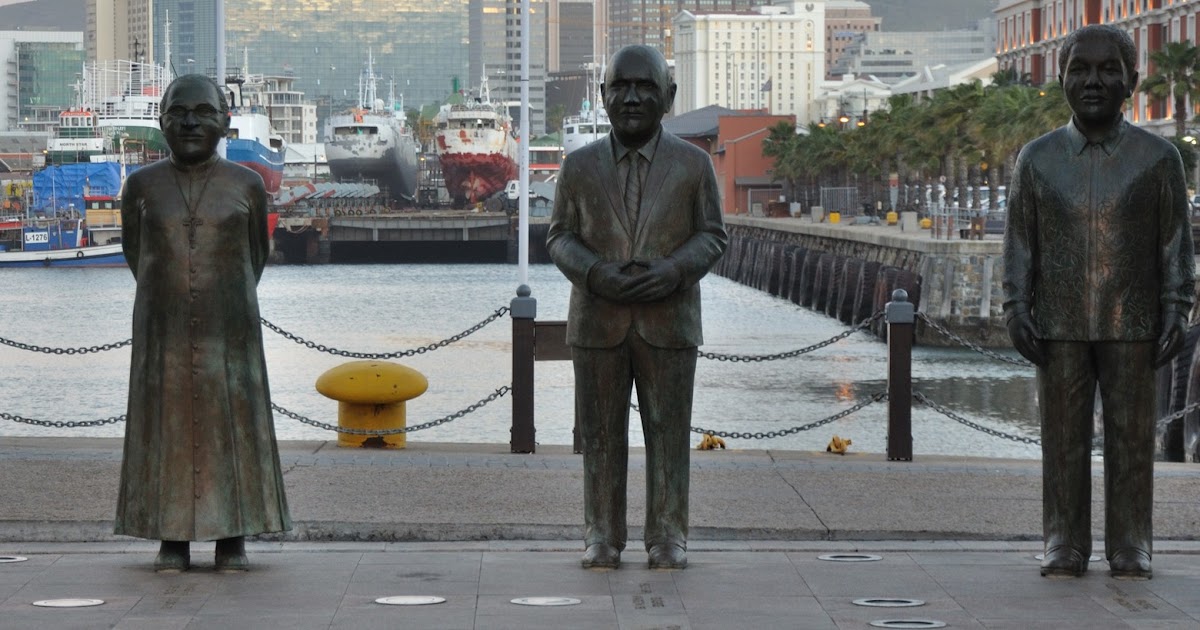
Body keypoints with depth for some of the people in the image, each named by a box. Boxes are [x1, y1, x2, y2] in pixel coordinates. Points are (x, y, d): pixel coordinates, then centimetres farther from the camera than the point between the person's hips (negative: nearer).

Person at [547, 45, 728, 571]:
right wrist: (595, 272, -14)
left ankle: (668, 538, 9)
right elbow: (560, 238, 5)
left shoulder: (693, 164, 2)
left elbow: (712, 236, 4)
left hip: (669, 323, -1)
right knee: (601, 434, 4)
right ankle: (602, 538, 12)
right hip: (597, 323, 1)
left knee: (669, 432, 2)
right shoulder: (580, 166, 4)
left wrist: (675, 270, -15)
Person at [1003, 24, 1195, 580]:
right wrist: (1017, 313, -2)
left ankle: (1129, 548, 9)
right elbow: (1019, 242, 5)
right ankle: (1065, 547, 10)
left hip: (1131, 325, -1)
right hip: (1059, 325, 1)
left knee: (1131, 437, 2)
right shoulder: (1037, 159, 3)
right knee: (1063, 438, 3)